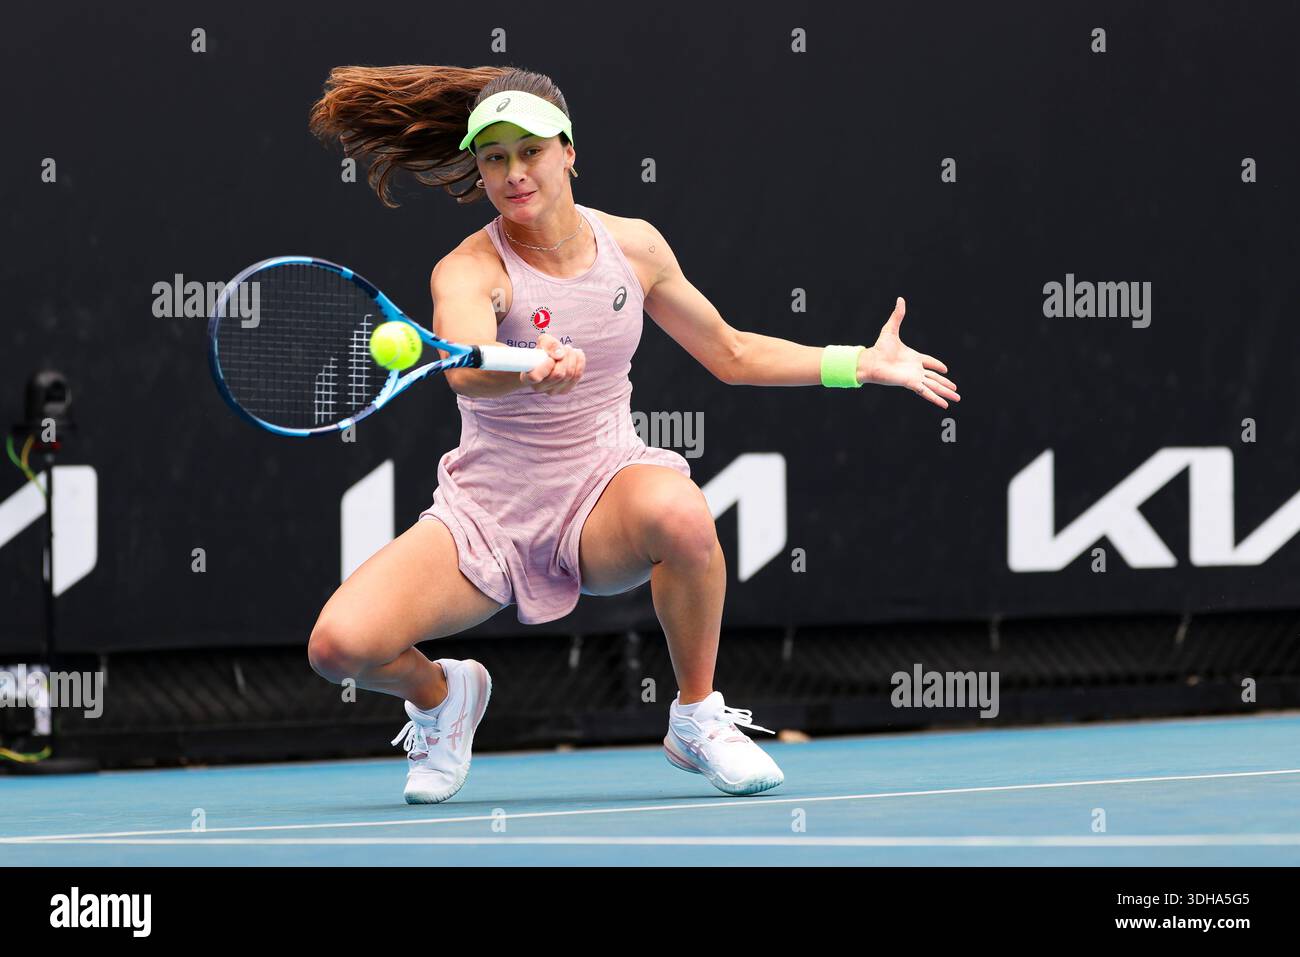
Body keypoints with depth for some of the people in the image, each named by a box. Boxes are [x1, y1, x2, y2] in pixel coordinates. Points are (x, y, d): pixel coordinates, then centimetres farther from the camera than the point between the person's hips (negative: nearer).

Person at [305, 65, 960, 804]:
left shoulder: (634, 245, 0)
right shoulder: (468, 271, -15)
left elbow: (731, 354, 16)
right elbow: (464, 373, -39)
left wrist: (864, 364, 13)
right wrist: (533, 371, -61)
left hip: (605, 496, 1)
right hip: (487, 512, -1)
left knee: (680, 514, -38)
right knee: (340, 645, -24)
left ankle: (698, 716, -11)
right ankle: (442, 695, 14)